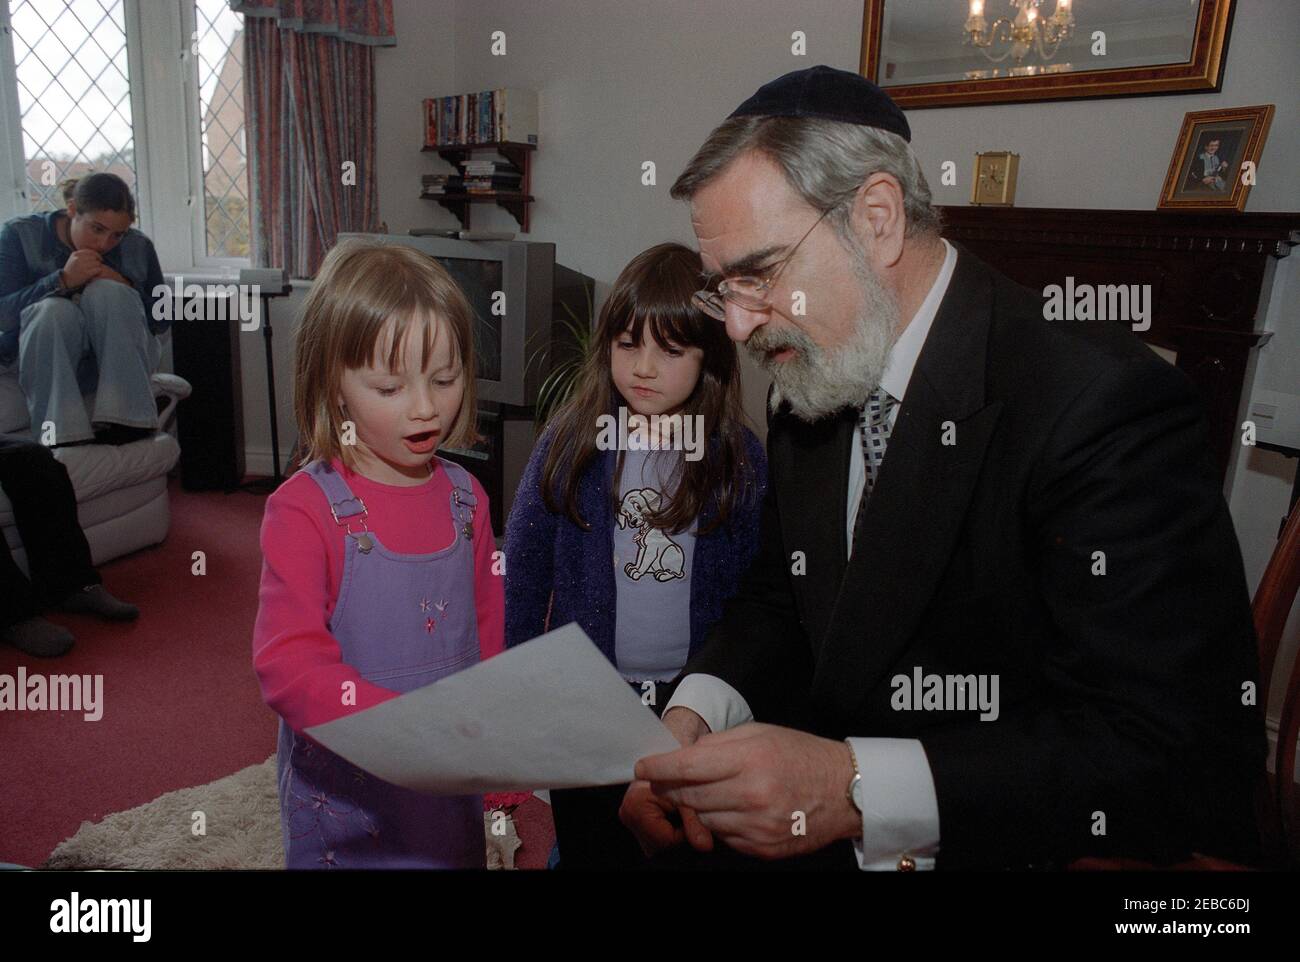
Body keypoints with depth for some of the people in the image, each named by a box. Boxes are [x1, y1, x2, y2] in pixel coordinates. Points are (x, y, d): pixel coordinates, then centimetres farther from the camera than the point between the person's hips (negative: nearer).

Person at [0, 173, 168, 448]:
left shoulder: (138, 247, 2)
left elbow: (162, 320, 3)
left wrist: (125, 290, -16)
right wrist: (62, 280, -26)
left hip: (120, 362, 1)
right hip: (46, 362, 0)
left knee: (107, 292, -26)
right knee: (55, 309, -31)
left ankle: (124, 421, -37)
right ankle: (60, 436, -42)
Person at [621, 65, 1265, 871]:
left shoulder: (1100, 402, -20)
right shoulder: (813, 389, 3)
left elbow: (1175, 759, -22)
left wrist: (854, 789, -31)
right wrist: (695, 714, -9)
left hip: (1034, 847, -5)